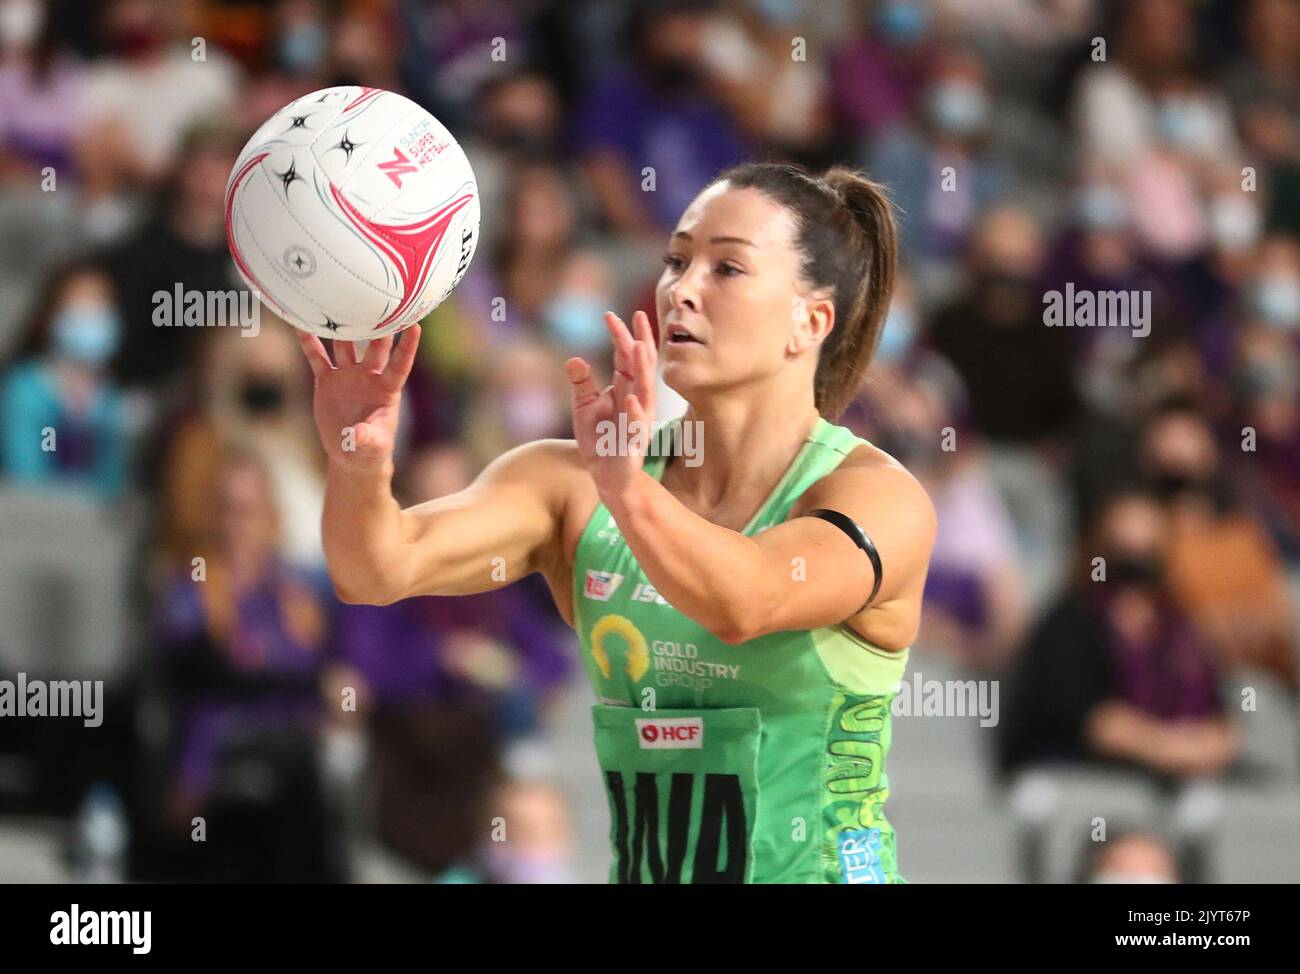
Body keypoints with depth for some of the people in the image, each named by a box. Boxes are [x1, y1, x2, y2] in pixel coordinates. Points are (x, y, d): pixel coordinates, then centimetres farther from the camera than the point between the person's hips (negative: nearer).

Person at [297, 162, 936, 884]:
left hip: (818, 869, -3)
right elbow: (384, 567, -8)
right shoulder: (572, 487, 5)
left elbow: (744, 603, -25)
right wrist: (361, 467, -28)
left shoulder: (881, 497, -7)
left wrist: (626, 487, -41)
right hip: (640, 869, 3)